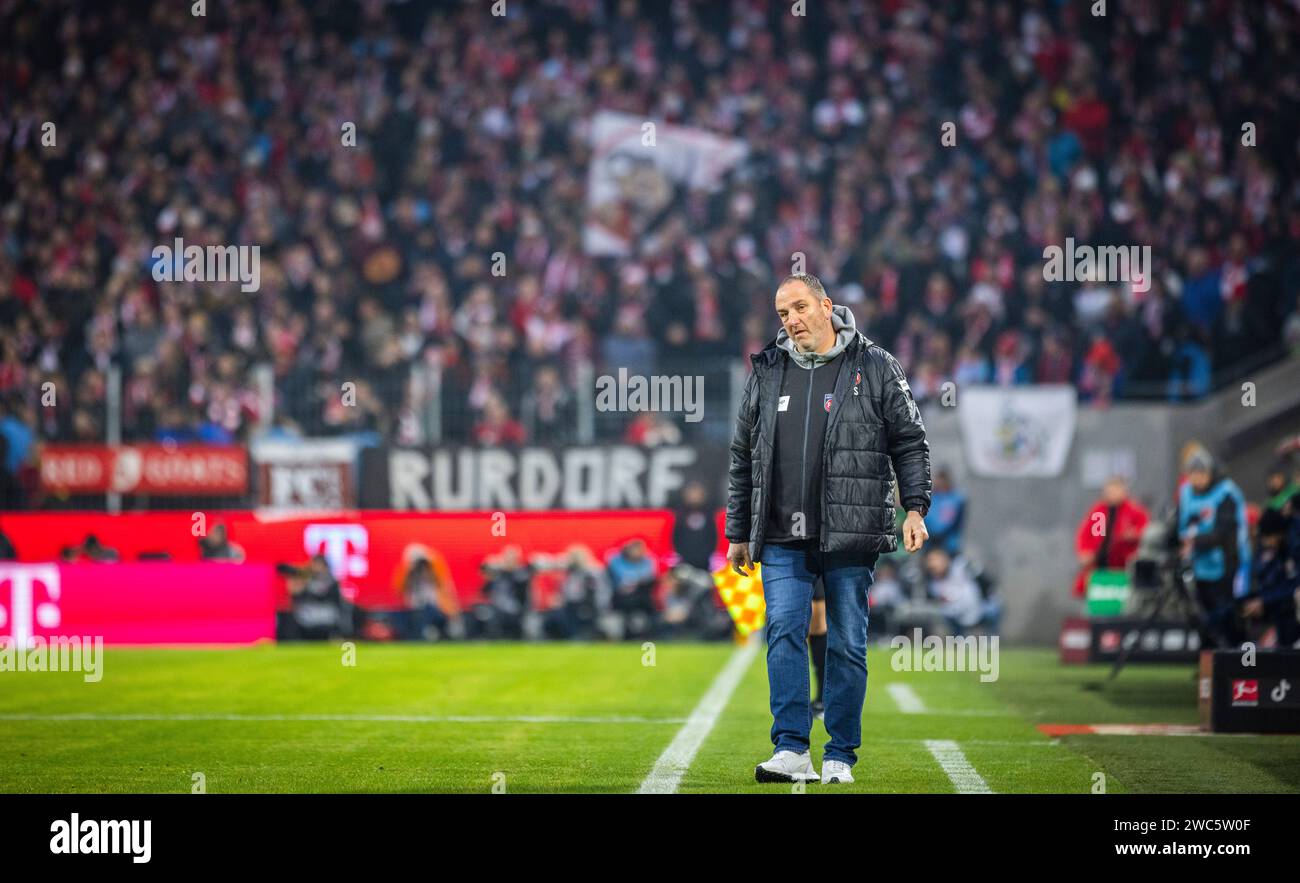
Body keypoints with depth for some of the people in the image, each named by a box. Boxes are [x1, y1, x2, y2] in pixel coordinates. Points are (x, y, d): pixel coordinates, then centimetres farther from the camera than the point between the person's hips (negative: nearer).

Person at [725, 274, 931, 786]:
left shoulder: (875, 368, 4)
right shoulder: (766, 373, 12)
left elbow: (910, 442, 6)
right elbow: (743, 459, 18)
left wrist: (915, 508, -5)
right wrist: (738, 534, 16)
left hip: (850, 536, -2)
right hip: (783, 538, 2)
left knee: (847, 644, 1)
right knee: (784, 632, -10)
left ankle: (840, 756, 8)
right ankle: (791, 750, -11)